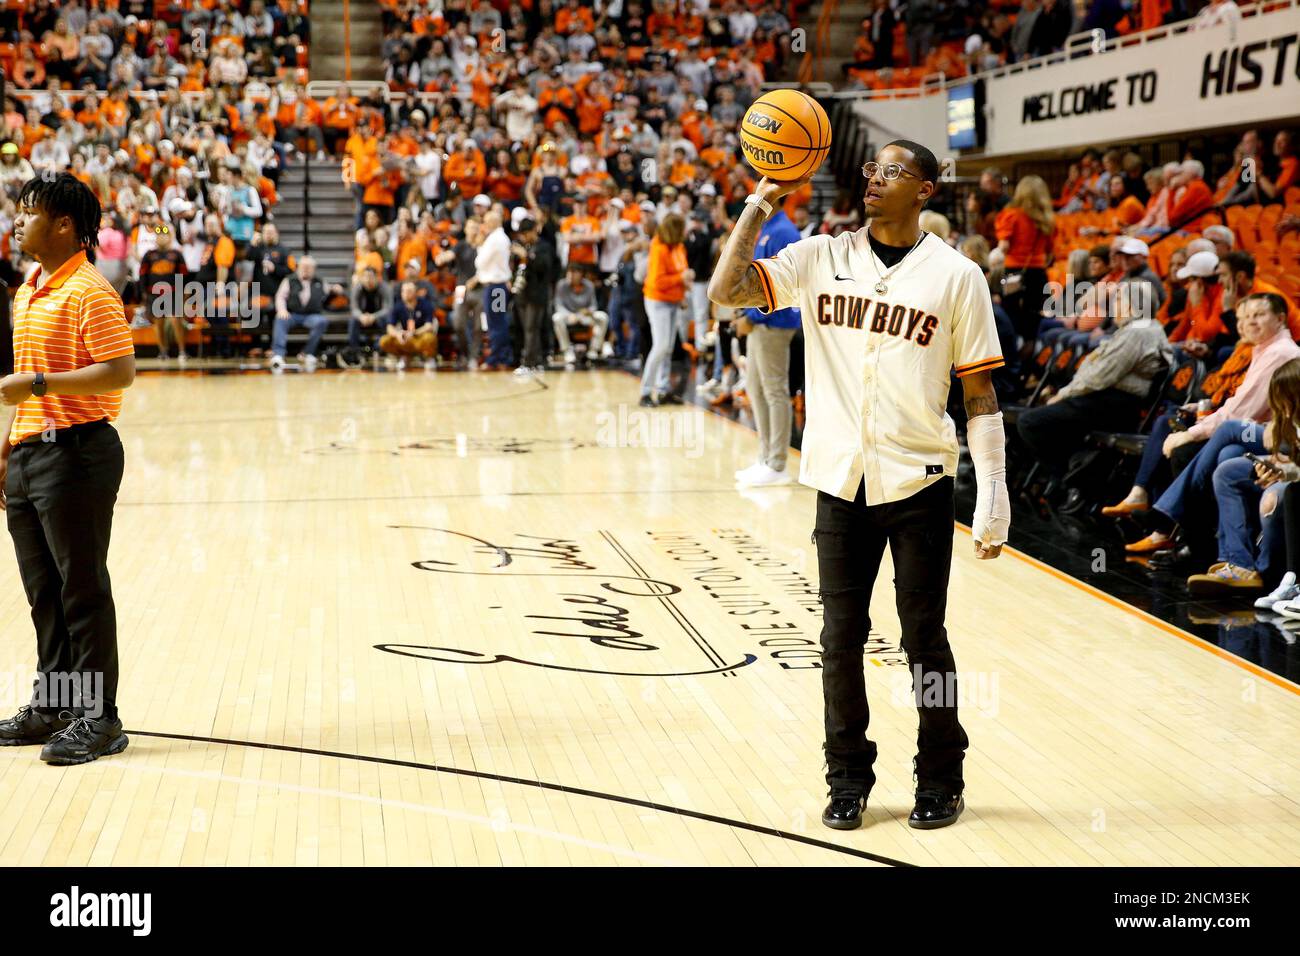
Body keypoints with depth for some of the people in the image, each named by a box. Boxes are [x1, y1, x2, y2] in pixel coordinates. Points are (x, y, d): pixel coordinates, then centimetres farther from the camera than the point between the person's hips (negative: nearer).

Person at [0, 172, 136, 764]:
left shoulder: (89, 291, -12)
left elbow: (120, 371, -20)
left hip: (75, 454, -9)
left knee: (83, 591, -3)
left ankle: (98, 719, 5)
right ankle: (52, 705, 25)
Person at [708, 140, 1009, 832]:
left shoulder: (956, 276, -2)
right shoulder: (821, 258, 4)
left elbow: (980, 395, -1)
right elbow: (724, 290, -5)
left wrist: (993, 497, -7)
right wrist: (761, 202, -5)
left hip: (920, 484, -2)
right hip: (841, 482, 2)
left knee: (924, 637, 5)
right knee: (841, 638, 8)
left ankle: (940, 779, 23)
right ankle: (848, 777, 24)